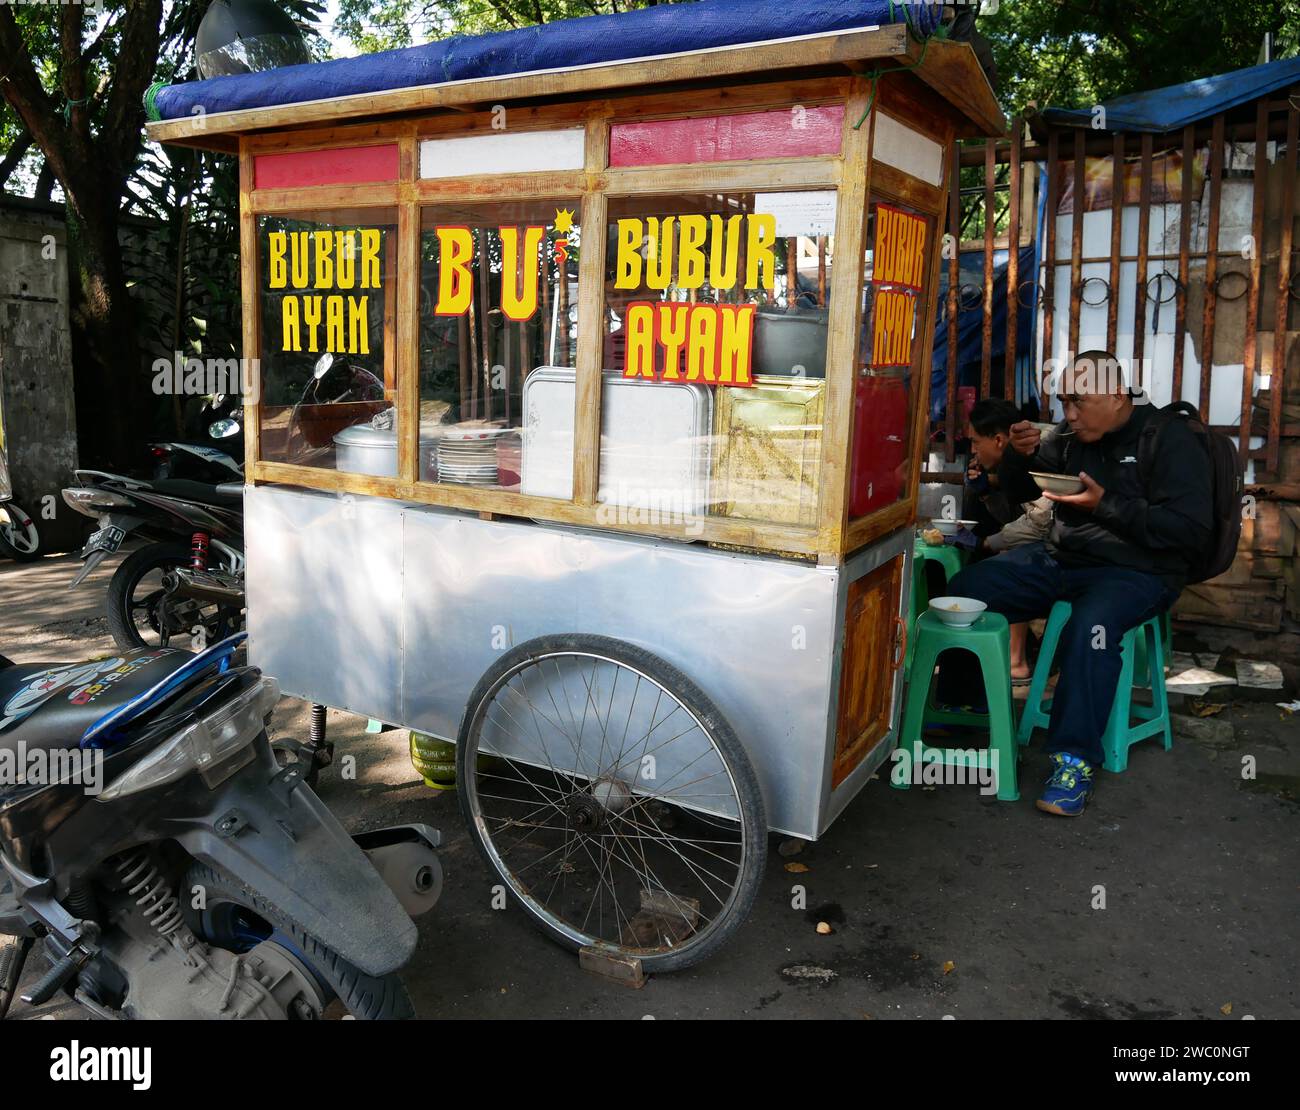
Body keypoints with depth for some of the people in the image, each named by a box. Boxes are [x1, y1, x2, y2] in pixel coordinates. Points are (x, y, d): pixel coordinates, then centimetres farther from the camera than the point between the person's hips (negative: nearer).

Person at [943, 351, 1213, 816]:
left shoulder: (1170, 439, -9)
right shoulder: (1069, 435, 8)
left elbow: (1191, 529, -16)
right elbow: (1019, 490, 17)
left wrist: (1106, 506, -23)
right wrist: (1019, 455, -6)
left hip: (1136, 570, -6)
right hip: (1060, 558, 6)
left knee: (1090, 625, -39)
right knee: (964, 588, -11)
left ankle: (1075, 759, -28)